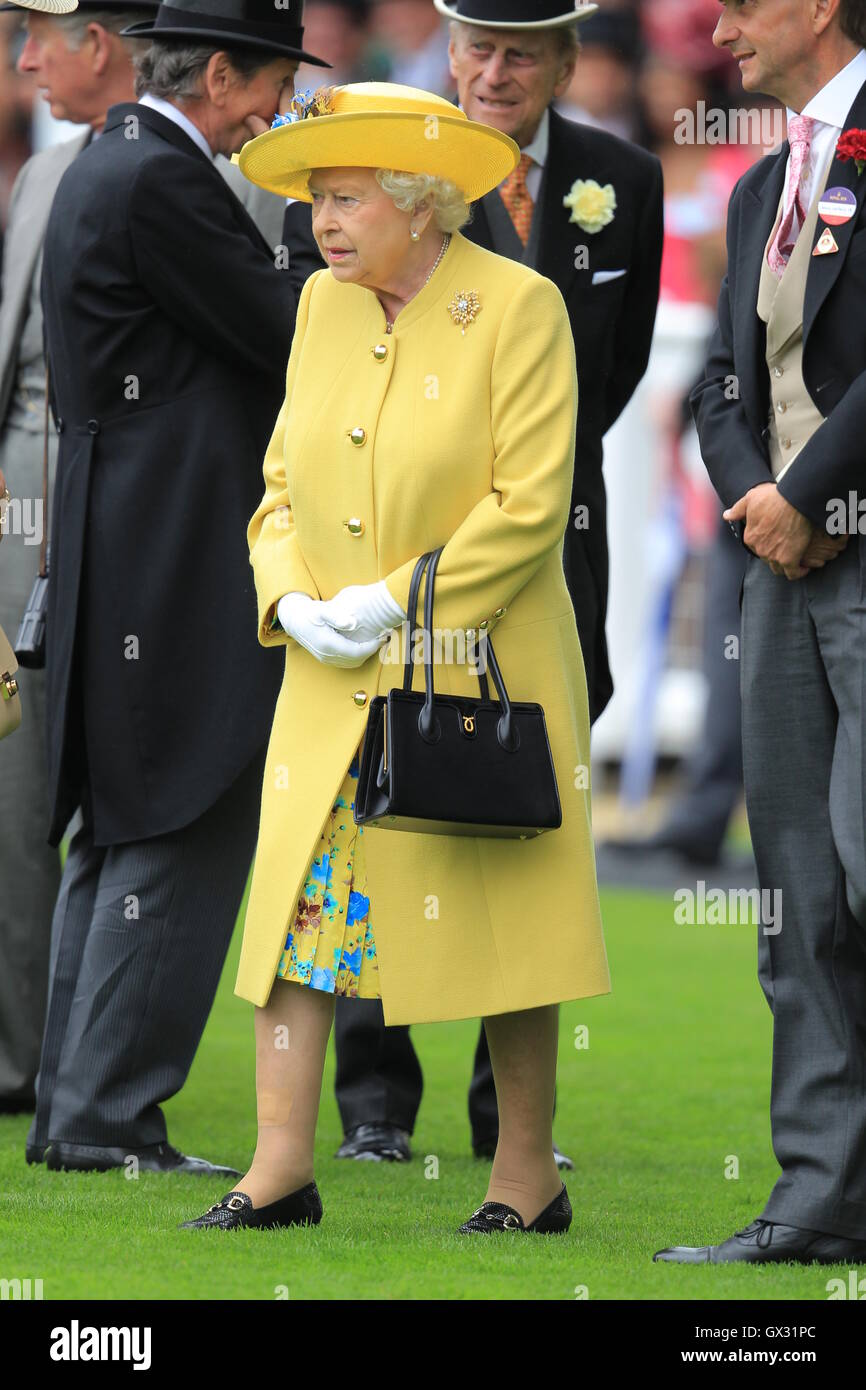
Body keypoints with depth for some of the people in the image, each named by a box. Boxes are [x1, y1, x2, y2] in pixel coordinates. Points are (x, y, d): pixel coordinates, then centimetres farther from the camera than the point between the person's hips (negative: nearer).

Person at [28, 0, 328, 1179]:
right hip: (184, 574, -11)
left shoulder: (105, 171, 18)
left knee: (119, 839, 13)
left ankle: (75, 1109, 16)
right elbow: (292, 342, -15)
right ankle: (110, 1115, -7)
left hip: (121, 568, 11)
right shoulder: (161, 181, -15)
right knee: (180, 840, -7)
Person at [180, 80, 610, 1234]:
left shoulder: (518, 307, -10)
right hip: (331, 680, 6)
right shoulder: (322, 308, 9)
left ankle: (528, 1176, 9)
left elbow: (530, 505, -15)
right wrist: (289, 598, -5)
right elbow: (285, 477, 14)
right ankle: (282, 1164, 0)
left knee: (497, 915, 0)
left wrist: (397, 605, -17)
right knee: (294, 894, -2)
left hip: (478, 671, -6)